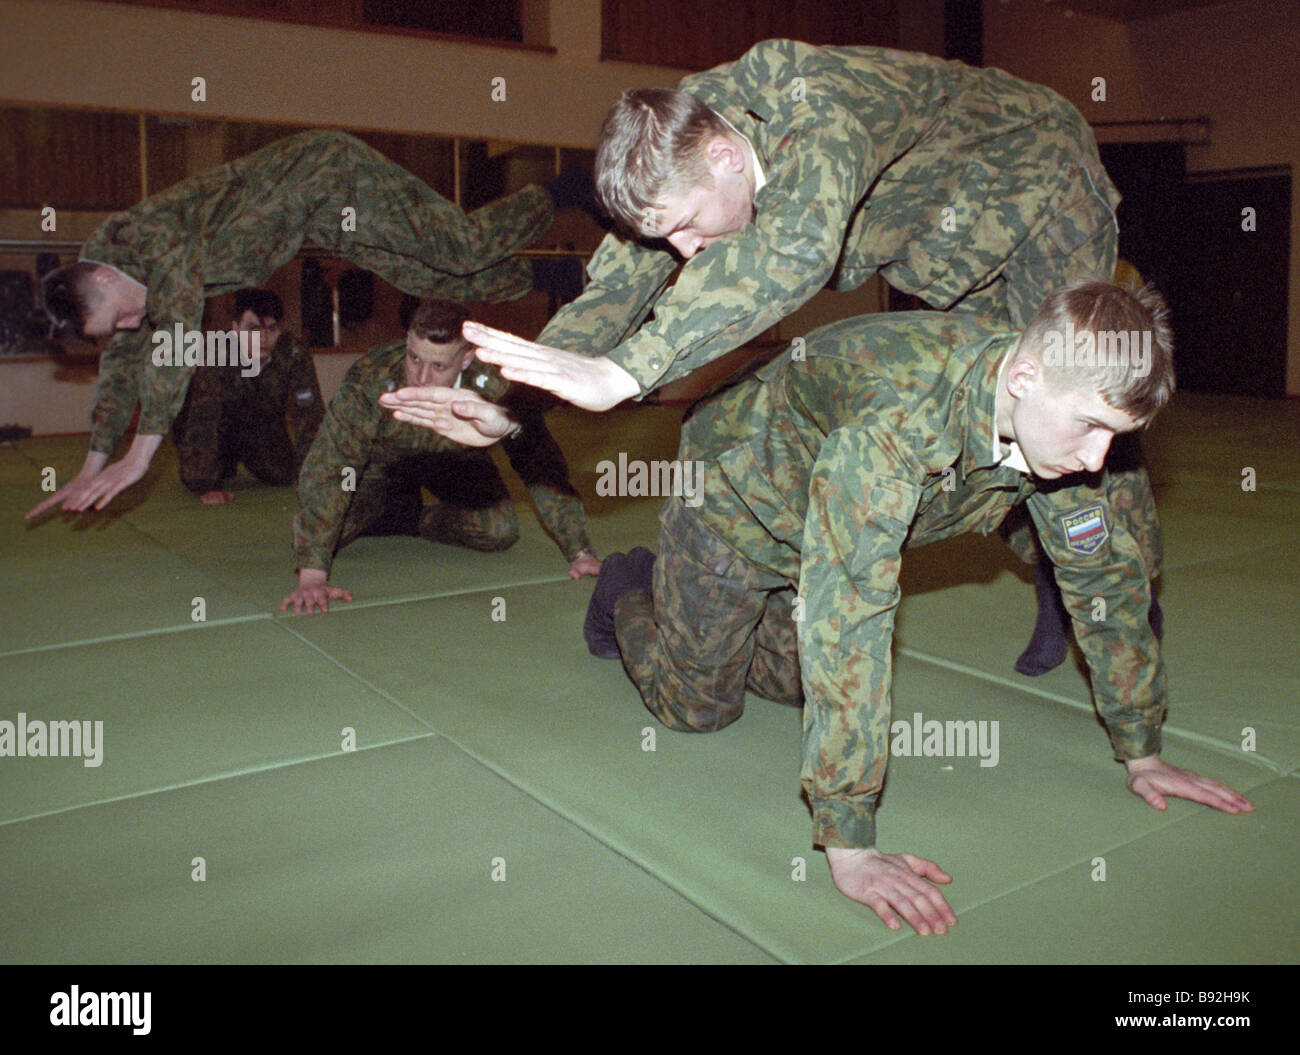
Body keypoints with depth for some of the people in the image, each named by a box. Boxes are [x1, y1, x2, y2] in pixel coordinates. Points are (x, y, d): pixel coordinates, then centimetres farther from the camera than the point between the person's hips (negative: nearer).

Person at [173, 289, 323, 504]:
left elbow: (309, 414, -29)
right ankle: (223, 462, 14)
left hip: (264, 423, 2)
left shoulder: (294, 356, -27)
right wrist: (205, 487, -43)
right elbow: (201, 418, -37)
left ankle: (239, 454, 20)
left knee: (284, 474, -13)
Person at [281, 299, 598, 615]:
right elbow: (326, 470, -40)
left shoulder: (493, 385, -37)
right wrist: (311, 576, -48)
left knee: (500, 531, -20)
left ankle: (418, 519, 8)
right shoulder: (370, 380, -40)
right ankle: (392, 509, 11)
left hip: (453, 460, 1)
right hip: (381, 462, 0)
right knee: (319, 536, -18)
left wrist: (580, 553, -29)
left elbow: (540, 464, -28)